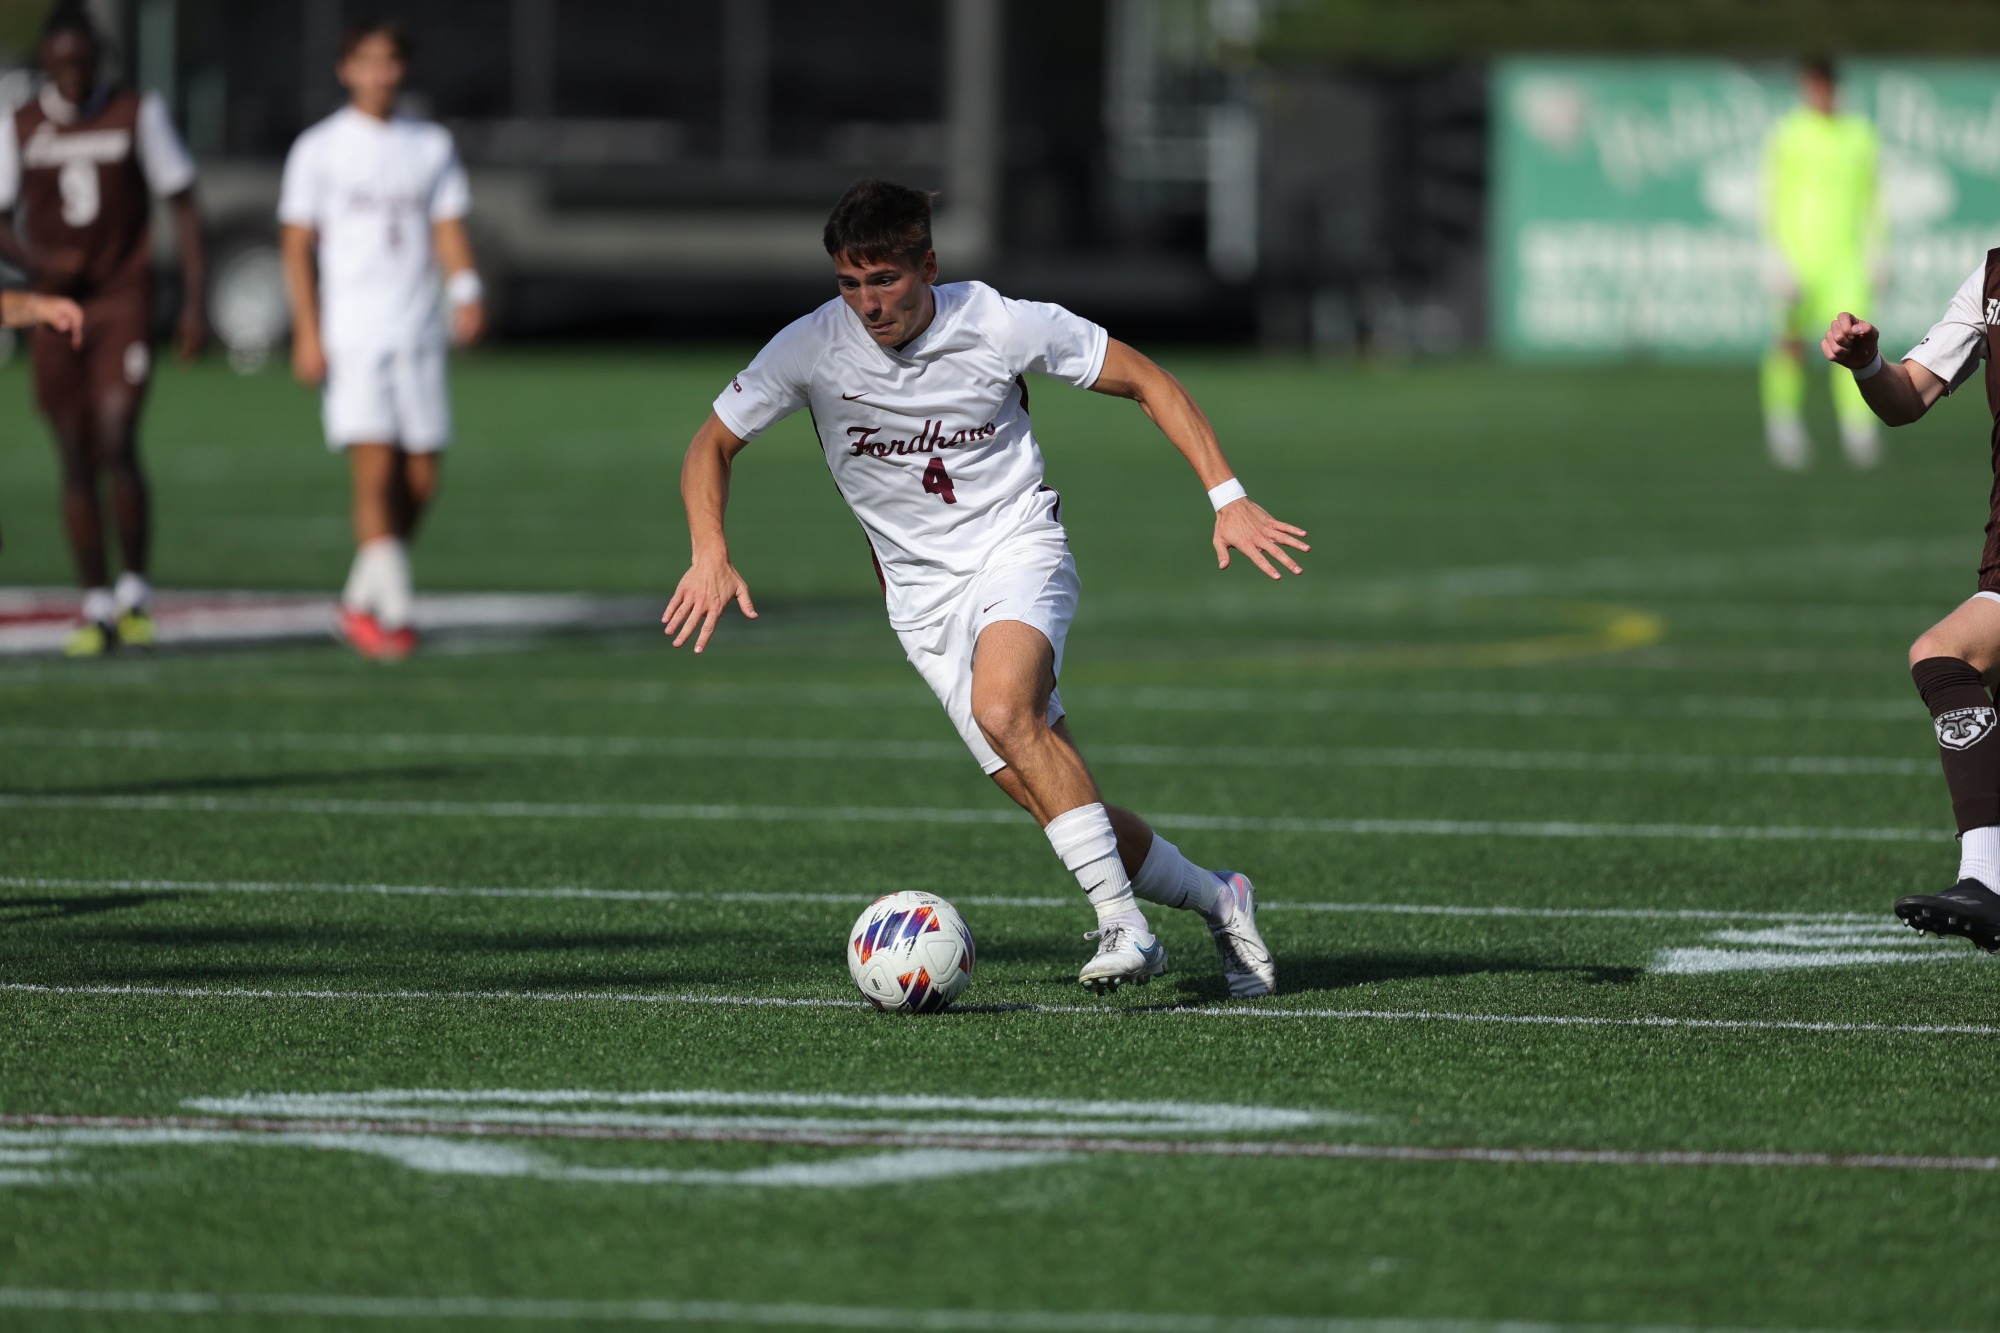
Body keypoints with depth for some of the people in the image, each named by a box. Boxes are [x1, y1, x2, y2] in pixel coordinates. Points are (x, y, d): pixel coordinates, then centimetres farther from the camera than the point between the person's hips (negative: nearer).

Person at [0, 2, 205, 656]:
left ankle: (135, 594, -3)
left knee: (117, 446, -17)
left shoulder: (138, 114, 0)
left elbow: (183, 206, 4)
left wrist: (194, 301, -3)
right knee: (77, 461, 4)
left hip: (124, 305, -2)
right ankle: (95, 608, 11)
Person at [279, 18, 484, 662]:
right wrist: (307, 333, -6)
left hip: (418, 333, 4)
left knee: (421, 480, 2)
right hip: (350, 336, -4)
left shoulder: (431, 145, 12)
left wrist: (467, 292, -8)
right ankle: (393, 610, -14)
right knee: (375, 470, -14)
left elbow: (449, 229, 11)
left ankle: (361, 602, 18)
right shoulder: (319, 149, 3)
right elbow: (298, 246, 3)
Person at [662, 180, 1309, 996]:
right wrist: (710, 553, -16)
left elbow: (1146, 382, -3)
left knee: (1003, 710, -34)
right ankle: (1215, 901, 15)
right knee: (1049, 795, -7)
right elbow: (712, 446, 2)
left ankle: (1121, 921, -29)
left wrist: (1227, 498, -9)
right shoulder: (813, 349, -10)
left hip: (1017, 547, -3)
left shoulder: (1003, 327, -14)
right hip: (922, 590, 3)